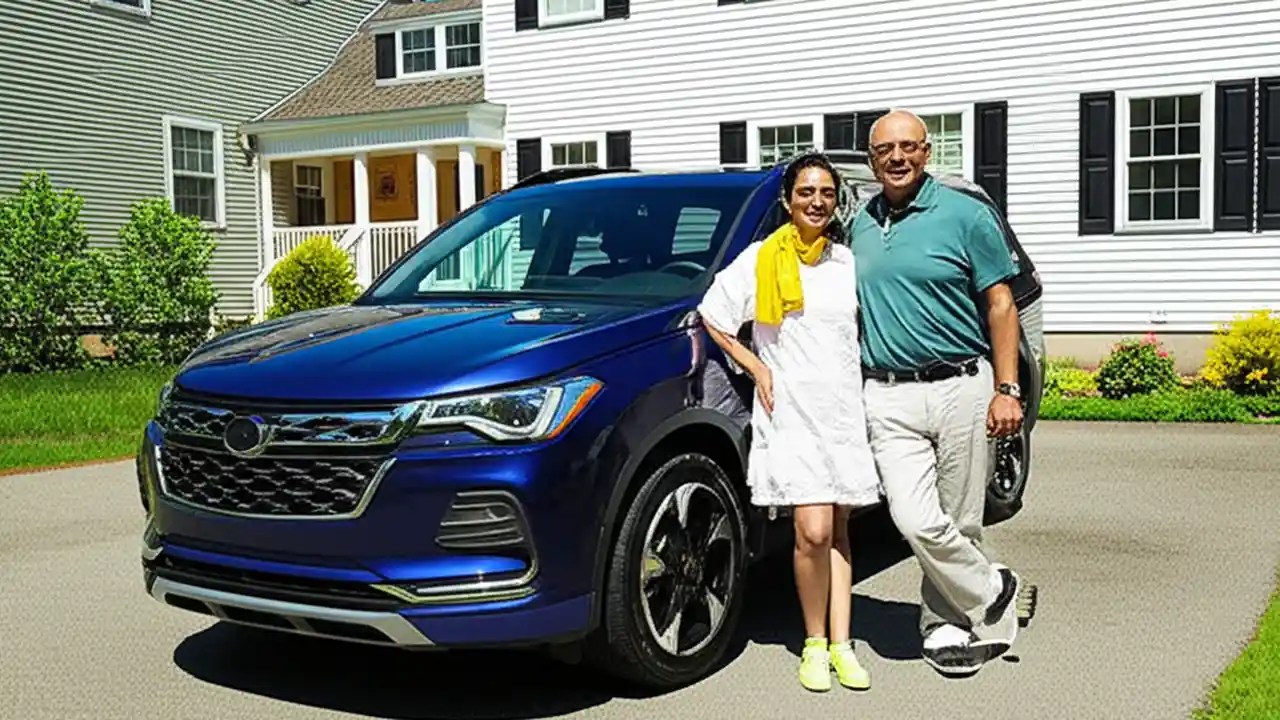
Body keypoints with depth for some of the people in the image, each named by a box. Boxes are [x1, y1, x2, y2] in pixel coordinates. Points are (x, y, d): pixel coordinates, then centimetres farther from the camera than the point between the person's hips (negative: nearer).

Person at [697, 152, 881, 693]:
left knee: (837, 531, 6)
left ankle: (841, 643, 13)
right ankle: (815, 643, 5)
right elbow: (714, 319, 6)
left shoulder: (850, 262, 9)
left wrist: (872, 383, 8)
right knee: (814, 531, -12)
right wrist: (757, 369, -1)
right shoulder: (760, 260, 1)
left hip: (846, 410, 3)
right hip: (789, 412, -3)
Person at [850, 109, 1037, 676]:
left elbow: (1000, 304, -1)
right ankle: (993, 594, 12)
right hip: (888, 398, 3)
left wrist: (1007, 389, -9)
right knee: (916, 520, -8)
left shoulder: (966, 215, 0)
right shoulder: (861, 225, 12)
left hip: (963, 388, -2)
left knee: (958, 522, 4)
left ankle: (947, 620, 23)